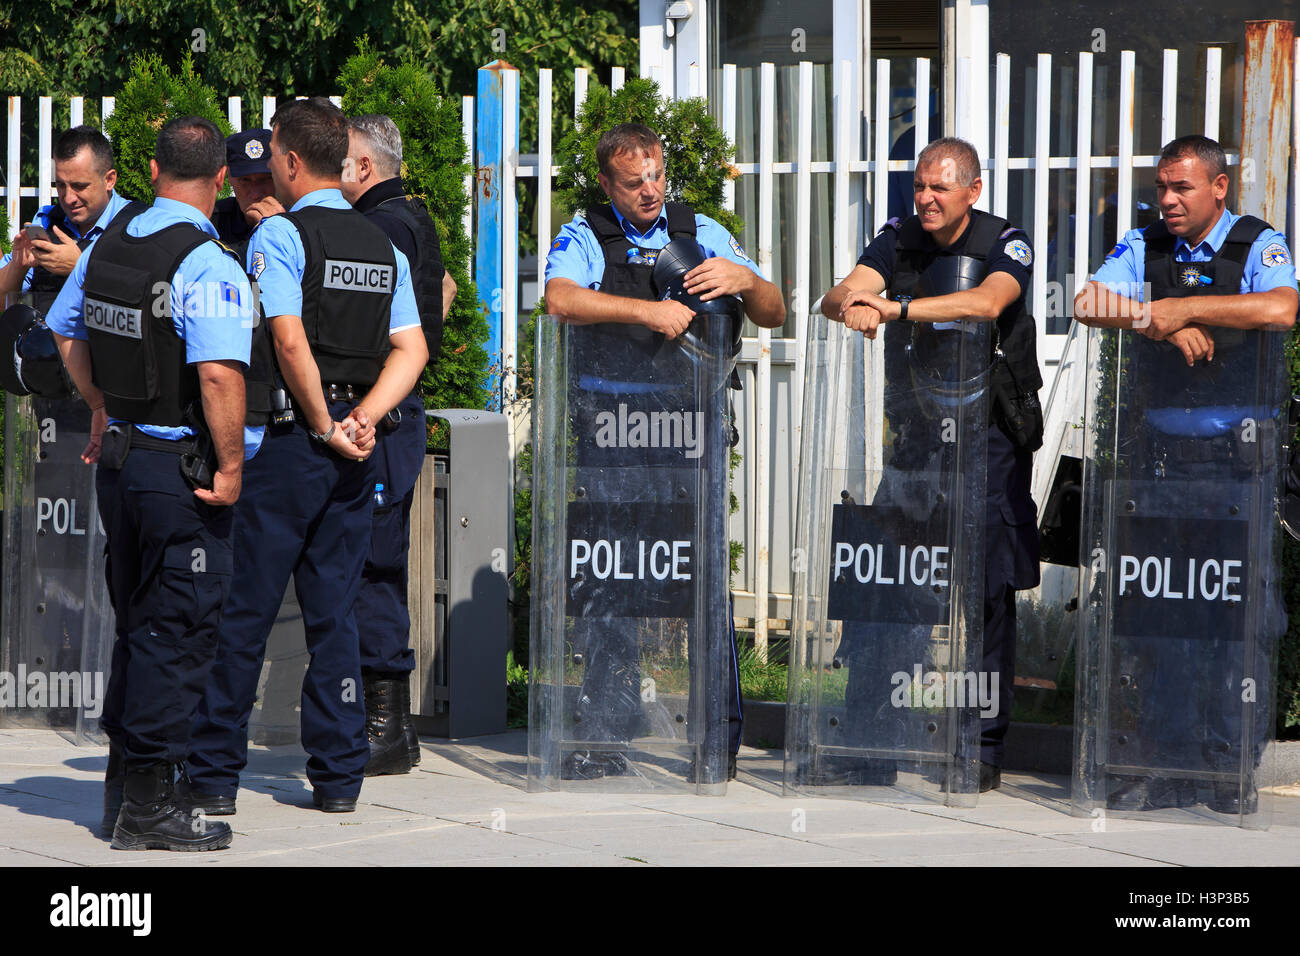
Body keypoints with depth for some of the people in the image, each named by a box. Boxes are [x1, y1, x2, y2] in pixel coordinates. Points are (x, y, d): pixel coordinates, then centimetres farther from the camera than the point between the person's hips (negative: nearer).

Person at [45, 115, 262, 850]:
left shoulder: (108, 245, 6)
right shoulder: (208, 267, -19)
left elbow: (68, 333, 21)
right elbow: (220, 376, -29)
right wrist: (231, 467, -19)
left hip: (120, 456, 8)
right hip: (181, 469, -8)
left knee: (138, 620, 19)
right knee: (179, 631, -2)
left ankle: (128, 777, 27)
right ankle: (150, 804, 0)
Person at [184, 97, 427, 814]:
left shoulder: (279, 234, -10)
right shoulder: (383, 246, 11)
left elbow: (291, 342, -21)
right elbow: (412, 350, 7)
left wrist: (324, 428, -11)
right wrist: (360, 421, -3)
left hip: (289, 440, -6)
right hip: (354, 454, 6)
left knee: (245, 610, 0)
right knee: (335, 612, 11)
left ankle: (213, 774, 3)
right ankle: (339, 775, 10)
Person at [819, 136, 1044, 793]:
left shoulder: (1003, 244, -6)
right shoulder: (900, 241, 6)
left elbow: (986, 303, -27)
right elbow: (838, 296, -9)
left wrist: (897, 307, -35)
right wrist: (852, 304, -33)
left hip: (989, 435, -3)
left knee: (988, 586, -6)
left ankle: (983, 745, -3)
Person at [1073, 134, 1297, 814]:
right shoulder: (1143, 248, 10)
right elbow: (1090, 304, -5)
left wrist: (1182, 307, -20)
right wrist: (1161, 323, -20)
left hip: (1236, 452, -3)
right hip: (1155, 448, 3)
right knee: (1154, 610, 1)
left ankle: (1232, 773, 4)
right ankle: (1163, 768, 7)